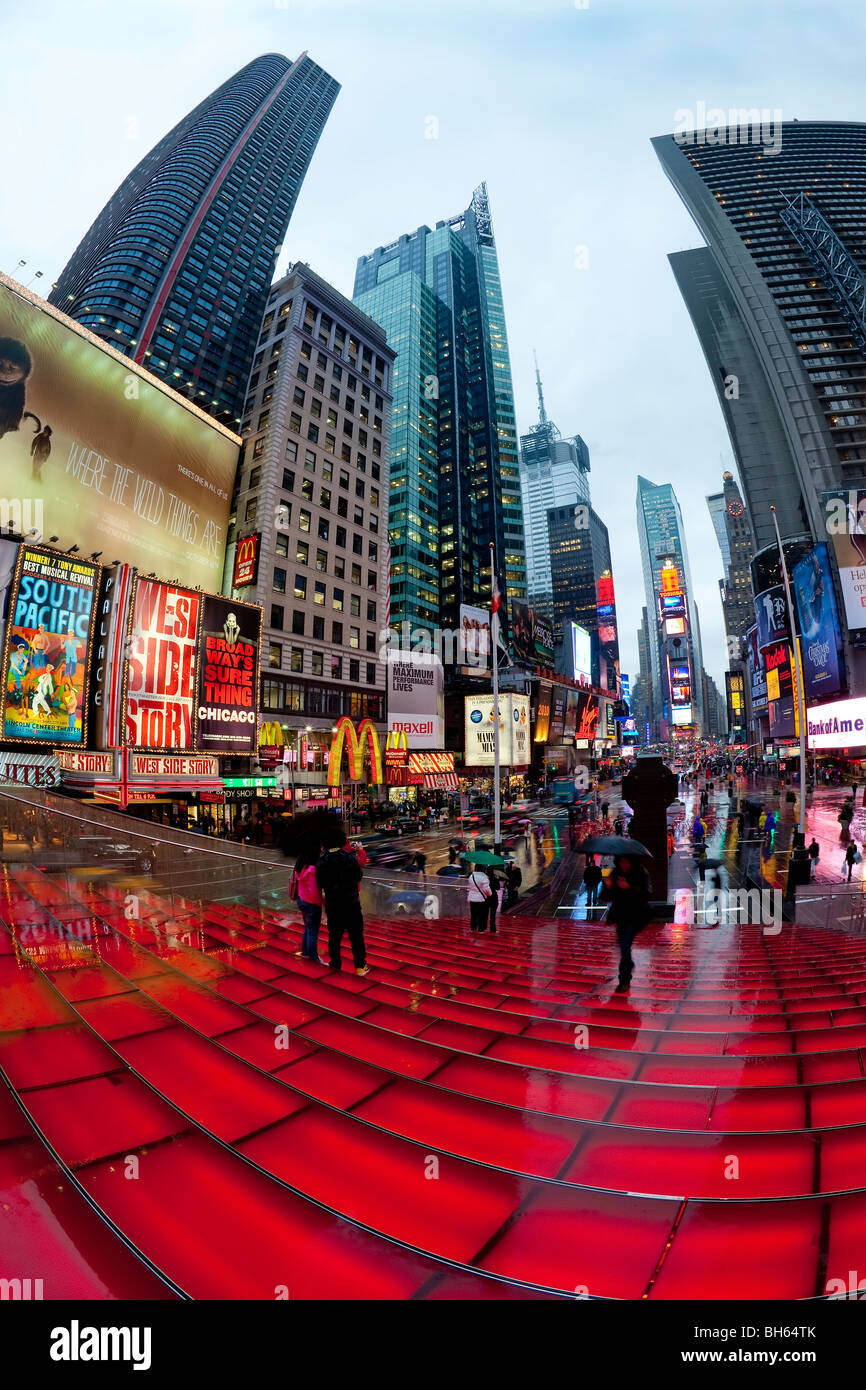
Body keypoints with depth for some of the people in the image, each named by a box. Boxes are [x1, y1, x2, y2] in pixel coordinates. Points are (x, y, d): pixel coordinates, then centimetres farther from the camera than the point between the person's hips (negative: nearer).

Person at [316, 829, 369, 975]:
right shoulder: (349, 857, -16)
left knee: (334, 935, 15)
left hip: (332, 904, 3)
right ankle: (360, 966, 11)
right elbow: (359, 876, -5)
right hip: (351, 903, -2)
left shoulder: (322, 861, -7)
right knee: (356, 935, 7)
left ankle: (335, 964, 25)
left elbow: (320, 884, 2)